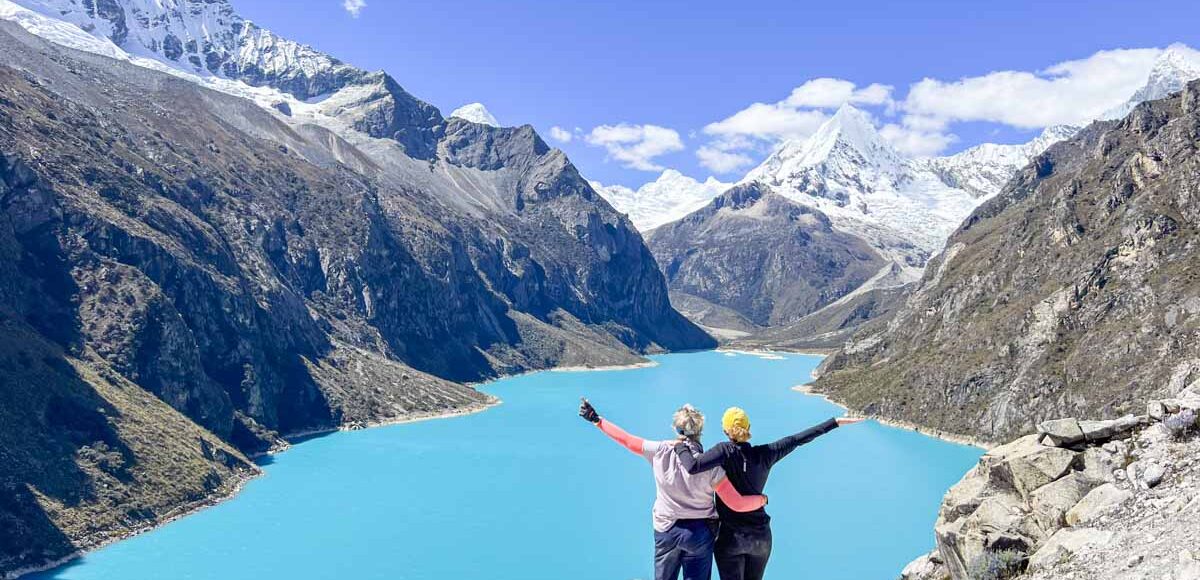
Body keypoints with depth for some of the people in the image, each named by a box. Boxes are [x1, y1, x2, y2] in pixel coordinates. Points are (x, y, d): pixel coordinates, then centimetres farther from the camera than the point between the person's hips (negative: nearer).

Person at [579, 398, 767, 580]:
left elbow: (626, 440, -3)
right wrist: (762, 499, 2)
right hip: (700, 533, -2)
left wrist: (596, 419, 9)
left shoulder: (661, 452, -14)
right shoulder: (710, 466, -17)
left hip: (666, 530, 2)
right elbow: (737, 504, -16)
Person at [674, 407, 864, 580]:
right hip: (762, 536, 4)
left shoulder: (725, 451, -16)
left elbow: (693, 466, -30)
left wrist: (680, 447, -11)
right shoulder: (763, 453, -5)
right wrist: (835, 422, 10)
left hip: (730, 538, -4)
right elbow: (797, 440, 2)